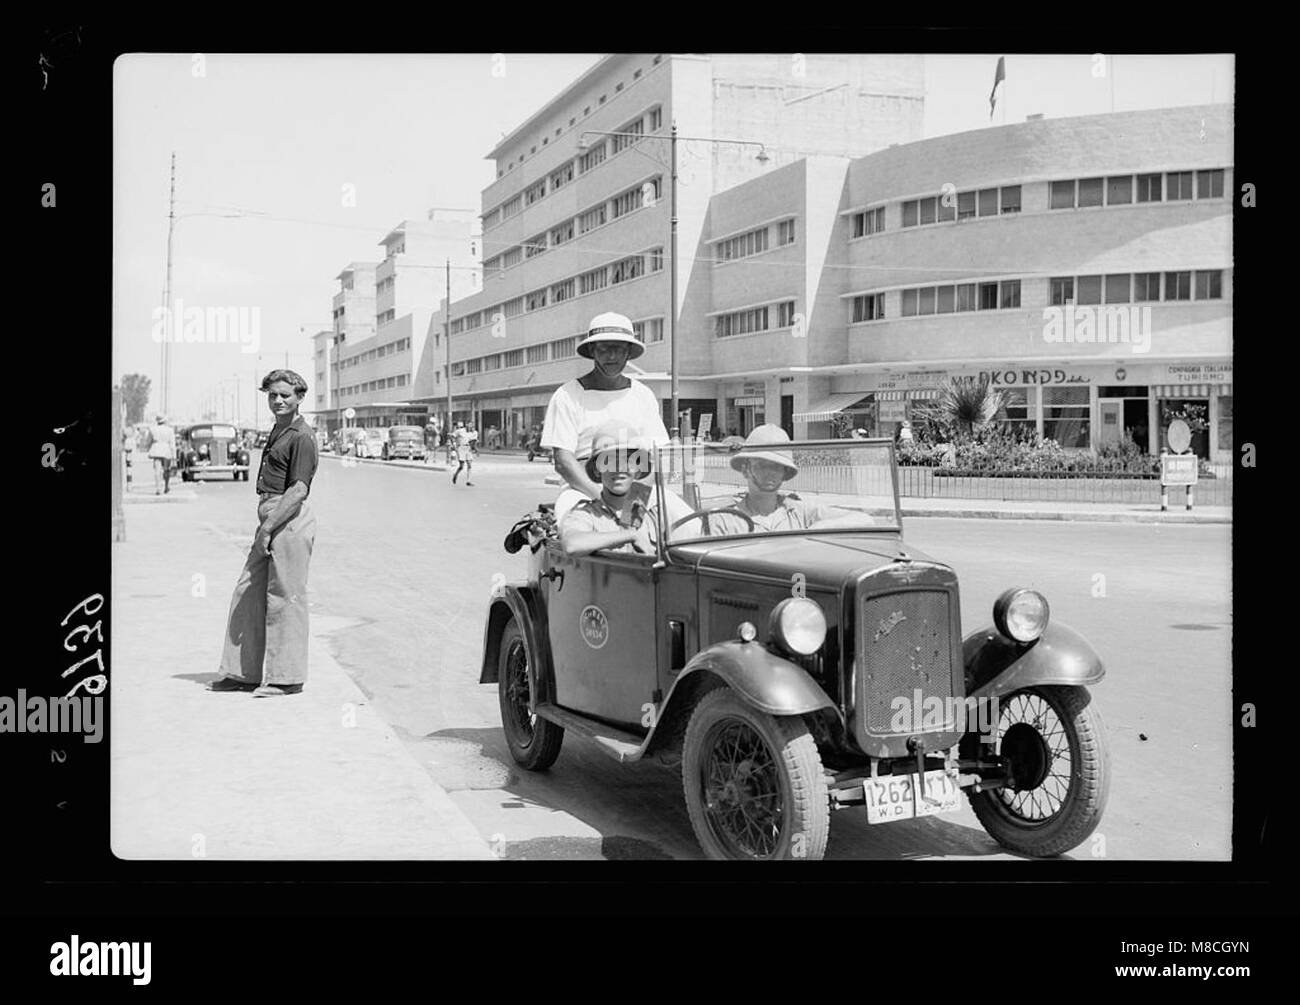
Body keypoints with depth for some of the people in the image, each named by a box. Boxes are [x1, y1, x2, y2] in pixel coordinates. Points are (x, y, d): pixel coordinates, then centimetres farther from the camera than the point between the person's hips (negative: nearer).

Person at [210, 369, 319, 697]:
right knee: (248, 592, 11)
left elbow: (298, 490, -20)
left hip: (290, 520, -10)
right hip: (271, 521, 10)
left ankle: (286, 678, 5)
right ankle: (245, 672, 20)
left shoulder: (302, 437, -13)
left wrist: (268, 527, -20)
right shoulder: (278, 430, 18)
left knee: (284, 598, -4)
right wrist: (264, 527, 19)